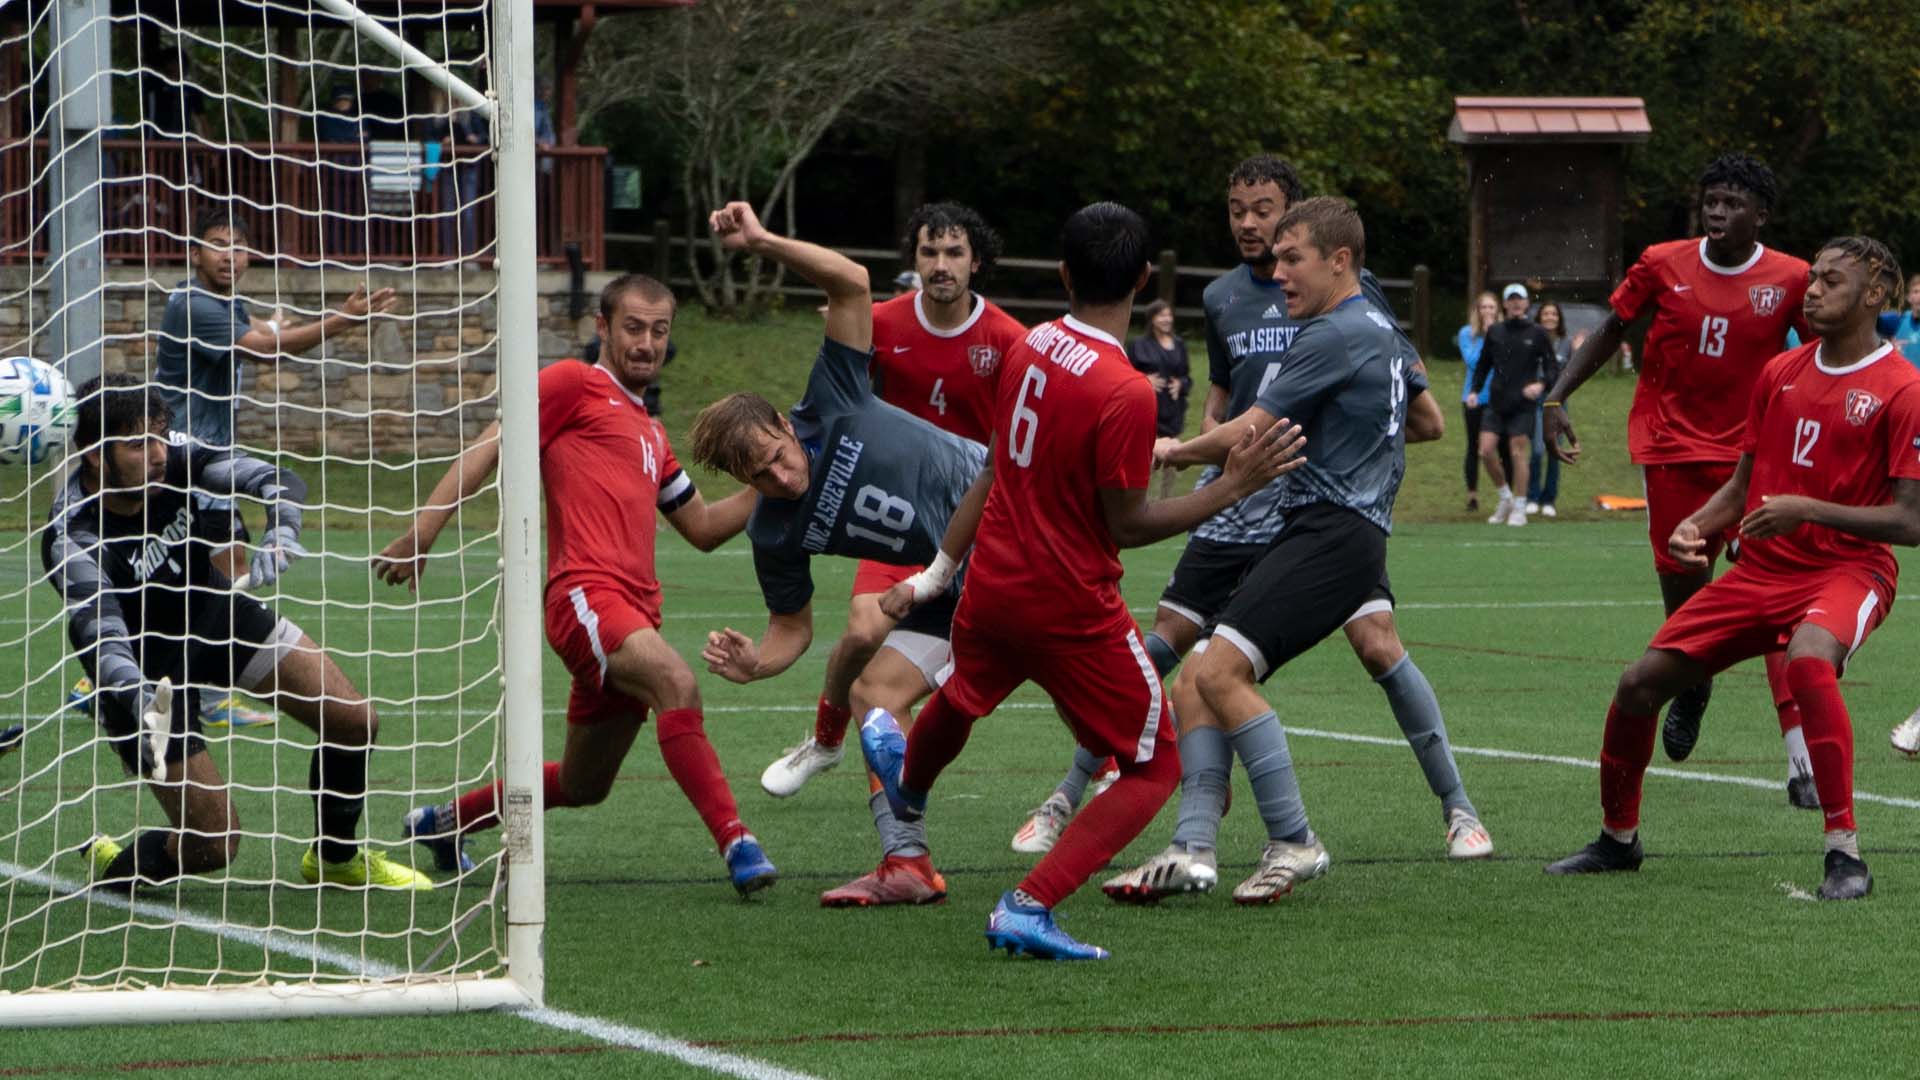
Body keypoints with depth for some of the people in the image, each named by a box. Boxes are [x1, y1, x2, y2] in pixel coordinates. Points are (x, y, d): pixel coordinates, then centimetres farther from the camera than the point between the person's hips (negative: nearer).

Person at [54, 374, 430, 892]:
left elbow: (278, 480, -24)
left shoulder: (175, 456, -20)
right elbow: (102, 635, -44)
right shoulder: (72, 538, -34)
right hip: (147, 672, -6)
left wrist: (281, 531, -47)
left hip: (214, 611, 6)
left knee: (355, 721, 2)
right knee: (214, 845, -10)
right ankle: (114, 865, 22)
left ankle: (336, 858, 29)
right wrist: (141, 701, -64)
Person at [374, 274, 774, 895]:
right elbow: (489, 448, -2)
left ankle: (443, 821, 37)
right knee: (675, 681, -34)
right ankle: (735, 843, -40)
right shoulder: (576, 384, 5)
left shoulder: (649, 434, 27)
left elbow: (703, 527, 31)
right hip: (585, 593, -9)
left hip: (634, 610, 9)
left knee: (582, 787, 16)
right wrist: (422, 532, -11)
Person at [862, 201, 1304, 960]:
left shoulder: (1028, 348, -3)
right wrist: (1234, 486, -15)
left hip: (992, 587, 7)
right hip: (1073, 612, -7)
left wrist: (940, 570, 18)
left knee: (963, 696, 38)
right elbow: (1127, 525, -18)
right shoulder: (1124, 393, -25)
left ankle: (909, 784, 71)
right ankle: (1029, 905, -8)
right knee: (1154, 769, 5)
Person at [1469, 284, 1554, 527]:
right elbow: (1483, 363, 16)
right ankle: (1505, 497, 15)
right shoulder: (1494, 331, 10)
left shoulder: (1536, 333, 1)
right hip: (1495, 403, 3)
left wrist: (1541, 384, -15)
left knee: (1517, 453, -5)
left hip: (1523, 404, -3)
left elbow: (1551, 365, 3)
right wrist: (1475, 390, 5)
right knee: (1486, 451, -6)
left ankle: (1519, 509, 5)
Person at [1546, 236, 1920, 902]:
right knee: (1639, 683, -1)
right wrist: (1696, 526, -1)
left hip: (1848, 568, -6)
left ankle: (1844, 854, -32)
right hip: (1761, 569, 6)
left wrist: (1809, 510, -24)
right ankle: (1618, 840, 23)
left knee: (1809, 658, -39)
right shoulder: (1780, 374, 11)